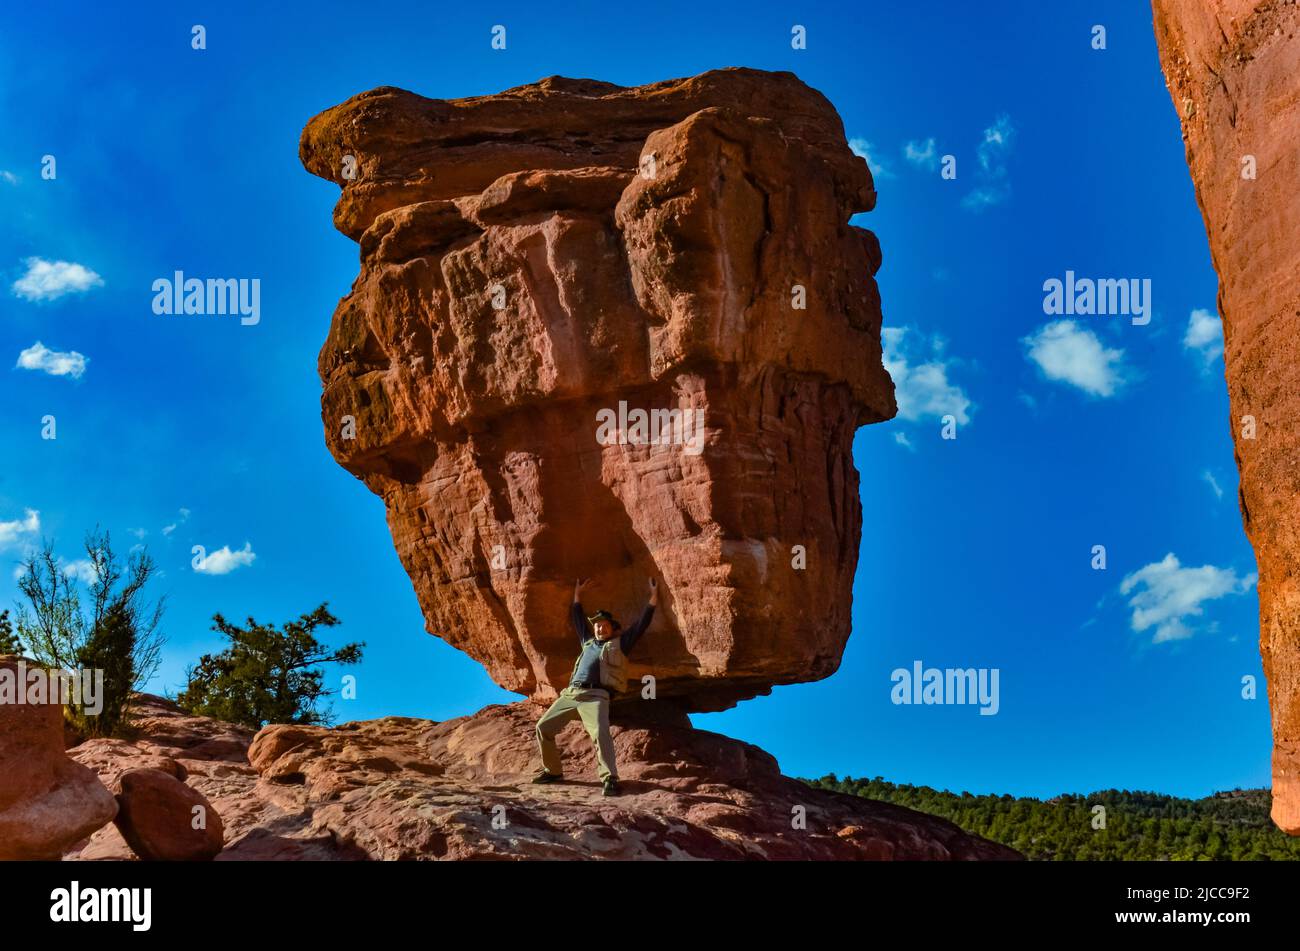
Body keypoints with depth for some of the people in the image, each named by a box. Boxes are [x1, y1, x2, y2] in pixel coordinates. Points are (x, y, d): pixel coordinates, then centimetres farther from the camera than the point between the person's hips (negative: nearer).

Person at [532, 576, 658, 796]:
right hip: (570, 693, 6)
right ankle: (552, 770, 17)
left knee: (600, 733, -27)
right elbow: (577, 619, 41)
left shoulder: (619, 644, 14)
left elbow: (642, 623, 13)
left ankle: (610, 779, -31)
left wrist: (654, 597, 12)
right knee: (543, 727, 3)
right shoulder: (588, 642, 27)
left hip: (595, 695, -6)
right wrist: (578, 592, 46)